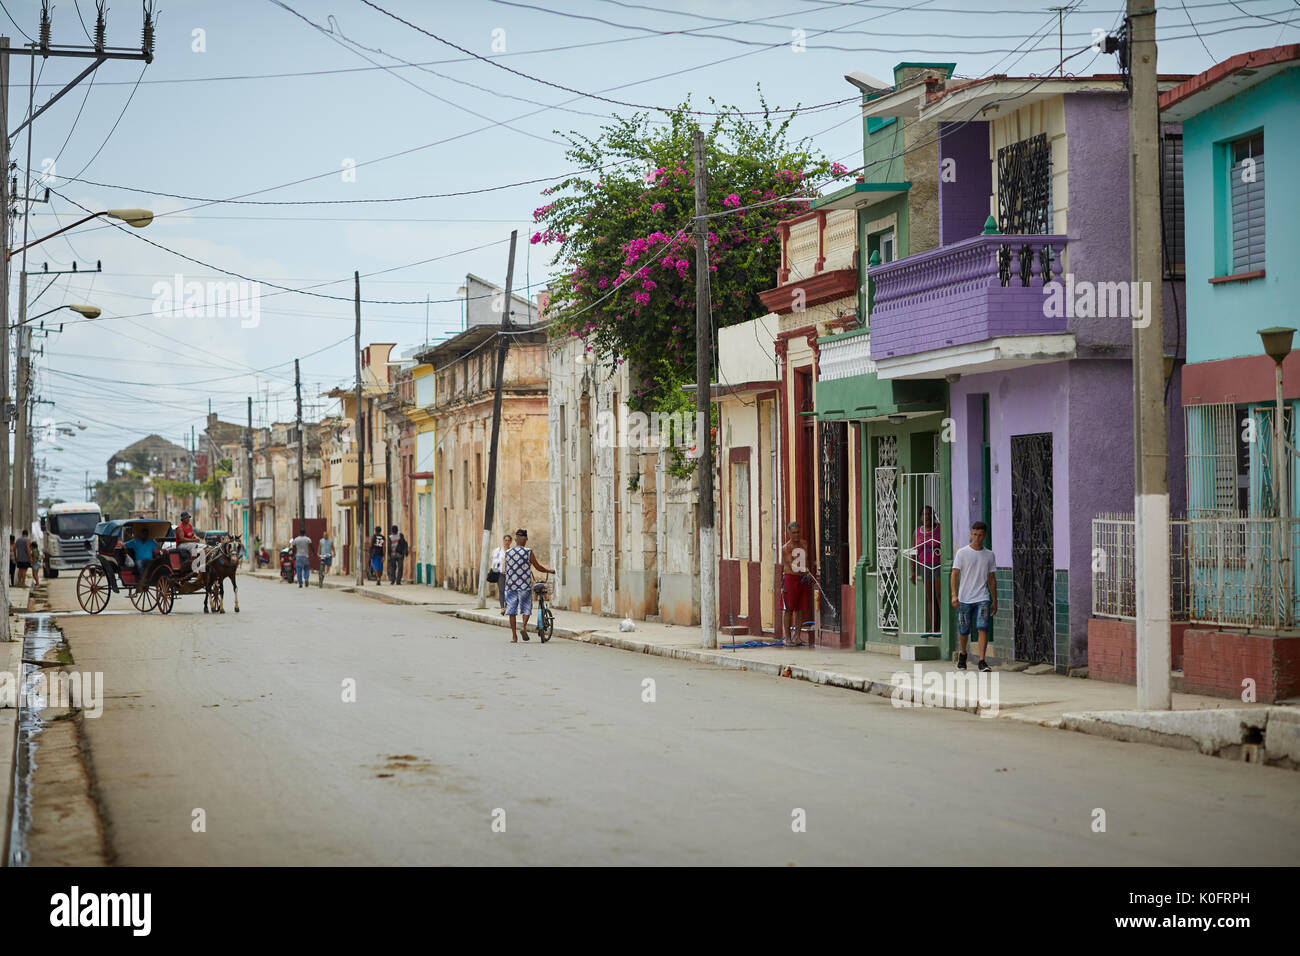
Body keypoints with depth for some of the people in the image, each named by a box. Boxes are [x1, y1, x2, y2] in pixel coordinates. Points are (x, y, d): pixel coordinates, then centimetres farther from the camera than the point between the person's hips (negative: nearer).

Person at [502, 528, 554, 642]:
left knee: (512, 610, 7)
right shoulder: (528, 552, -5)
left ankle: (513, 635, 8)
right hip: (525, 585, -3)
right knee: (526, 608, 9)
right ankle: (524, 626, -14)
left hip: (511, 585, 3)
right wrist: (549, 571, 16)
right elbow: (538, 567, 0)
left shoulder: (508, 553, 5)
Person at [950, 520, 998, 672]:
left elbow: (991, 579, 15)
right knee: (963, 630, 7)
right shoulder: (962, 553, -1)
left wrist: (995, 601, 14)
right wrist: (954, 595, -17)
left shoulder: (989, 555, 9)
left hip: (983, 599, 1)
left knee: (983, 628, -14)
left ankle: (982, 661, -16)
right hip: (964, 599, -1)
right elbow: (955, 574, -5)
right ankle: (962, 654, 34)